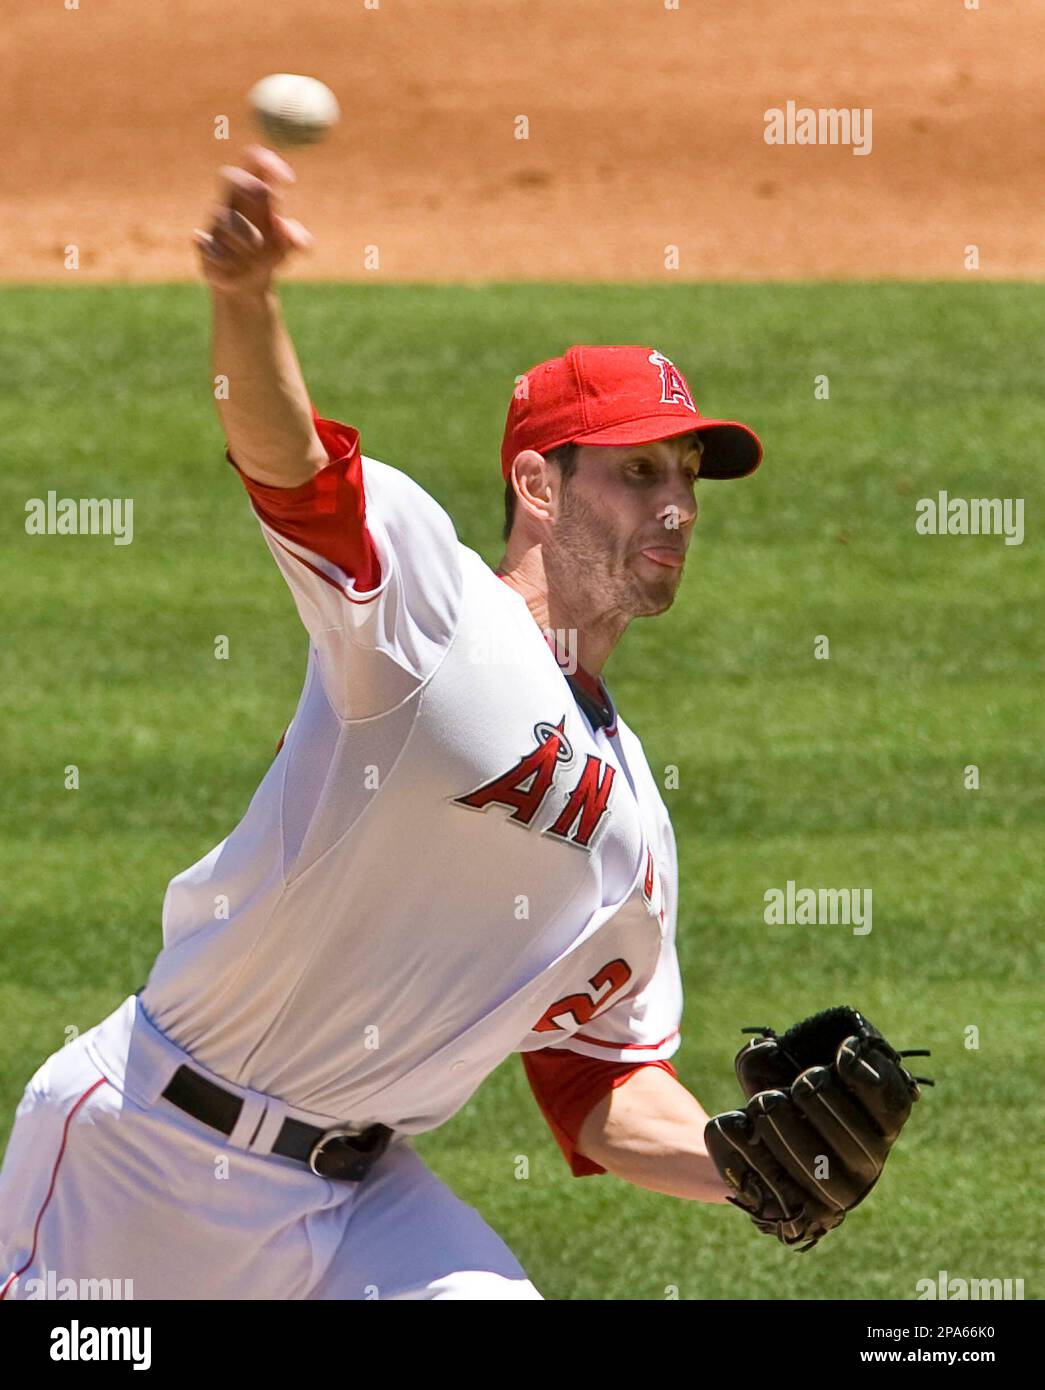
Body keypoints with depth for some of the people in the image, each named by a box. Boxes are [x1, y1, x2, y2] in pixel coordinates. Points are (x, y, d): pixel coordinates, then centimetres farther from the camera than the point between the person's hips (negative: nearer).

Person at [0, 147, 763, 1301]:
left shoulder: (635, 822, 13)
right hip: (156, 1150, -6)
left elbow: (605, 1088, 17)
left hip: (362, 1201, 6)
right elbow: (287, 457, -28)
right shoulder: (426, 598, -8)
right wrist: (245, 297, -50)